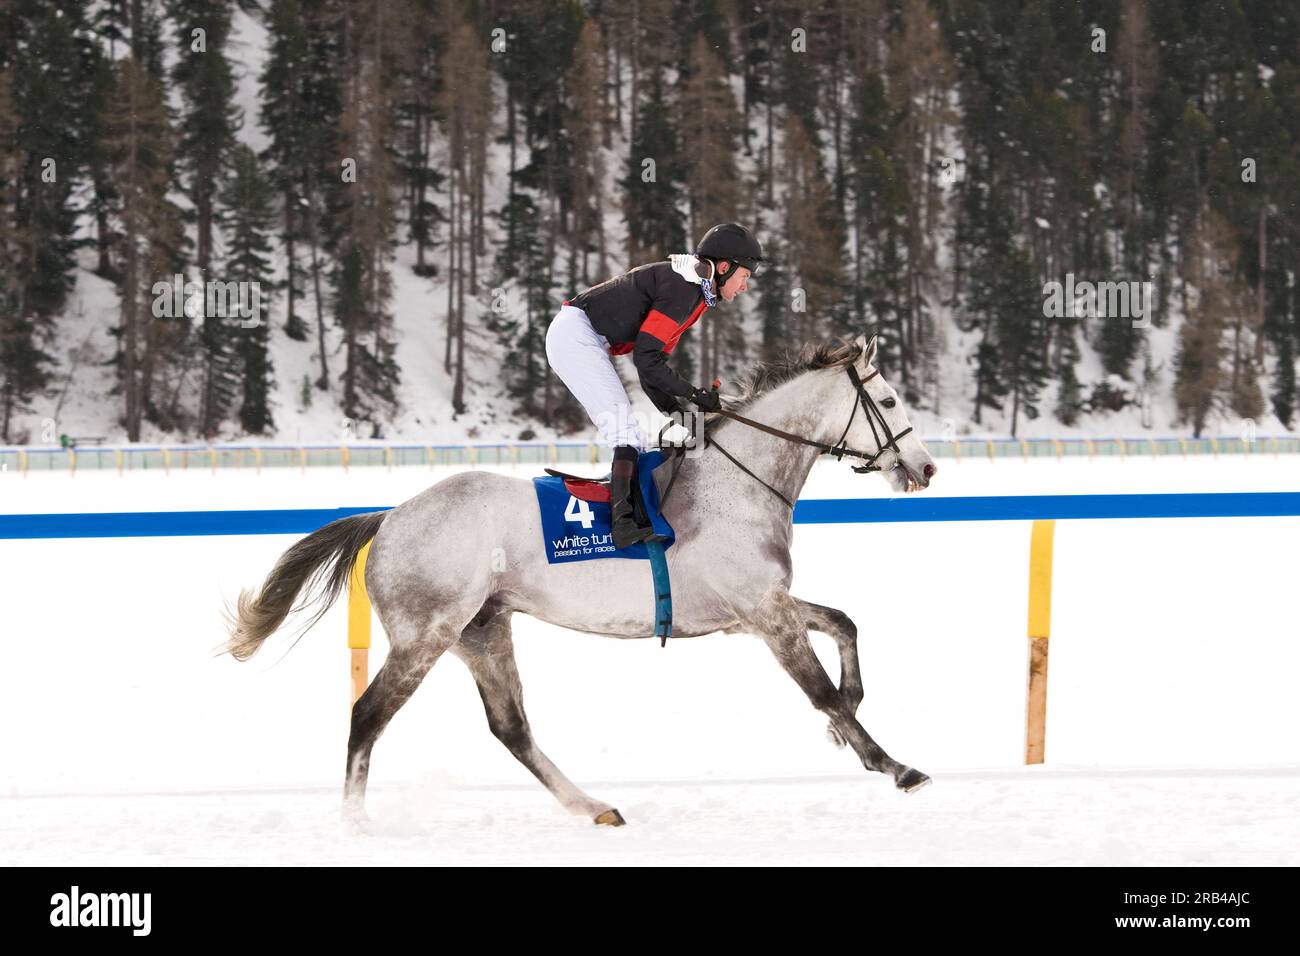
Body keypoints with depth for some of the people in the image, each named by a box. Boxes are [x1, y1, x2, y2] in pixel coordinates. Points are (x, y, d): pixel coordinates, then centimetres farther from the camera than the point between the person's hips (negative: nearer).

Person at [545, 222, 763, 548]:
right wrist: (695, 394, -11)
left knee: (630, 439, 9)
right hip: (576, 333, -11)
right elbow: (647, 359, -19)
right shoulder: (684, 289, -16)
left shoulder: (691, 289, 16)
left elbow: (651, 363, 18)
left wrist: (676, 412, 9)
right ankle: (623, 522, -30)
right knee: (627, 433, -20)